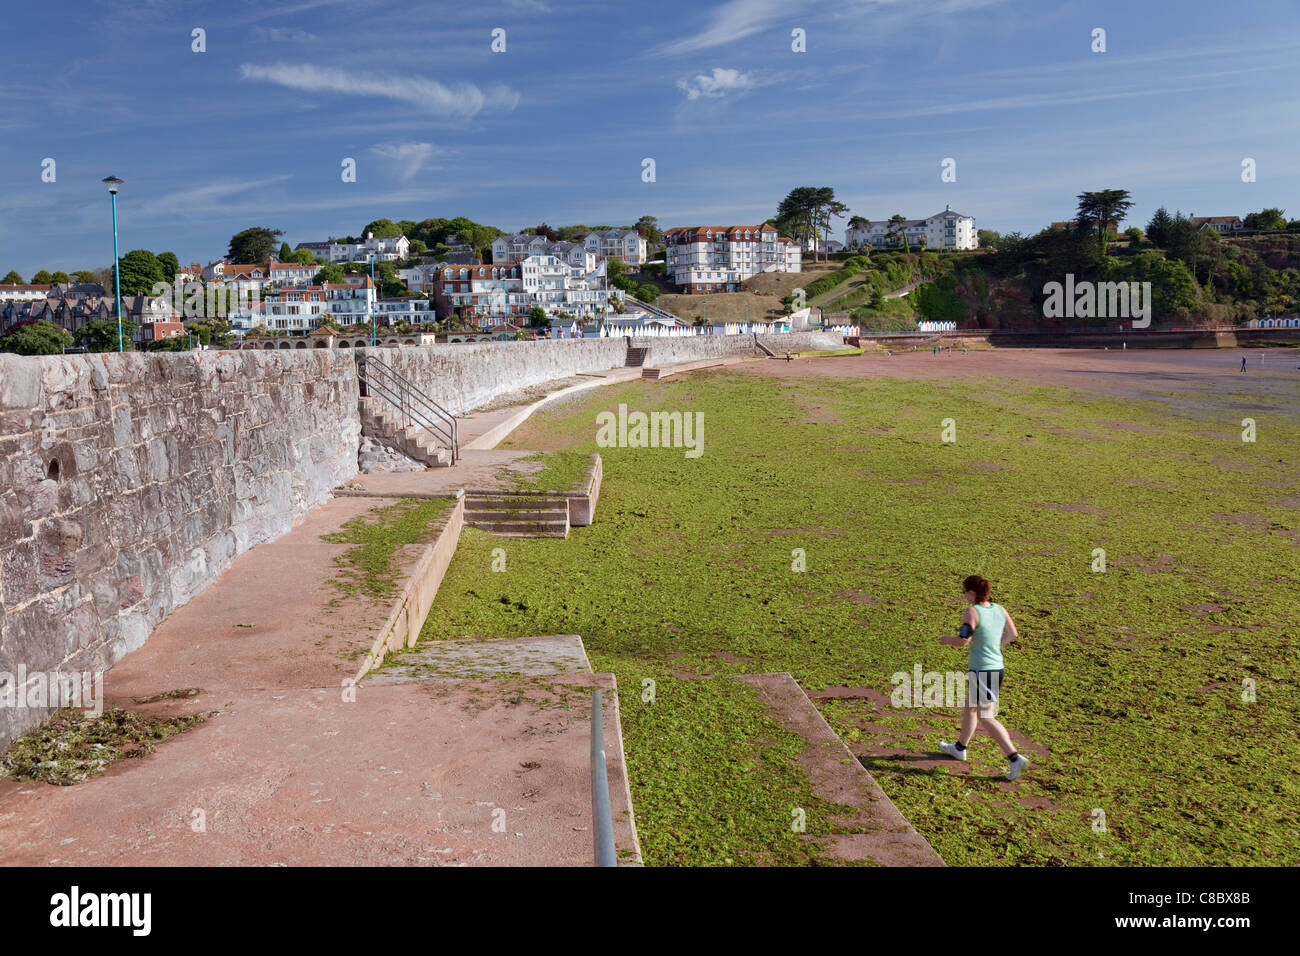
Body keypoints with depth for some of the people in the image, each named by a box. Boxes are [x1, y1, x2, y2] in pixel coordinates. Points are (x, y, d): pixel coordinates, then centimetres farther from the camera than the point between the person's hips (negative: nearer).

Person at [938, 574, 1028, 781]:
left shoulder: (972, 612, -19)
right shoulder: (999, 609, 3)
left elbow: (963, 641, -26)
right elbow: (1013, 634, 13)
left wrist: (948, 639, -6)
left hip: (981, 670, -9)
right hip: (997, 667, 9)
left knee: (986, 718, 0)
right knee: (970, 708, 24)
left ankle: (1015, 759, -6)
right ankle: (959, 748, 41)